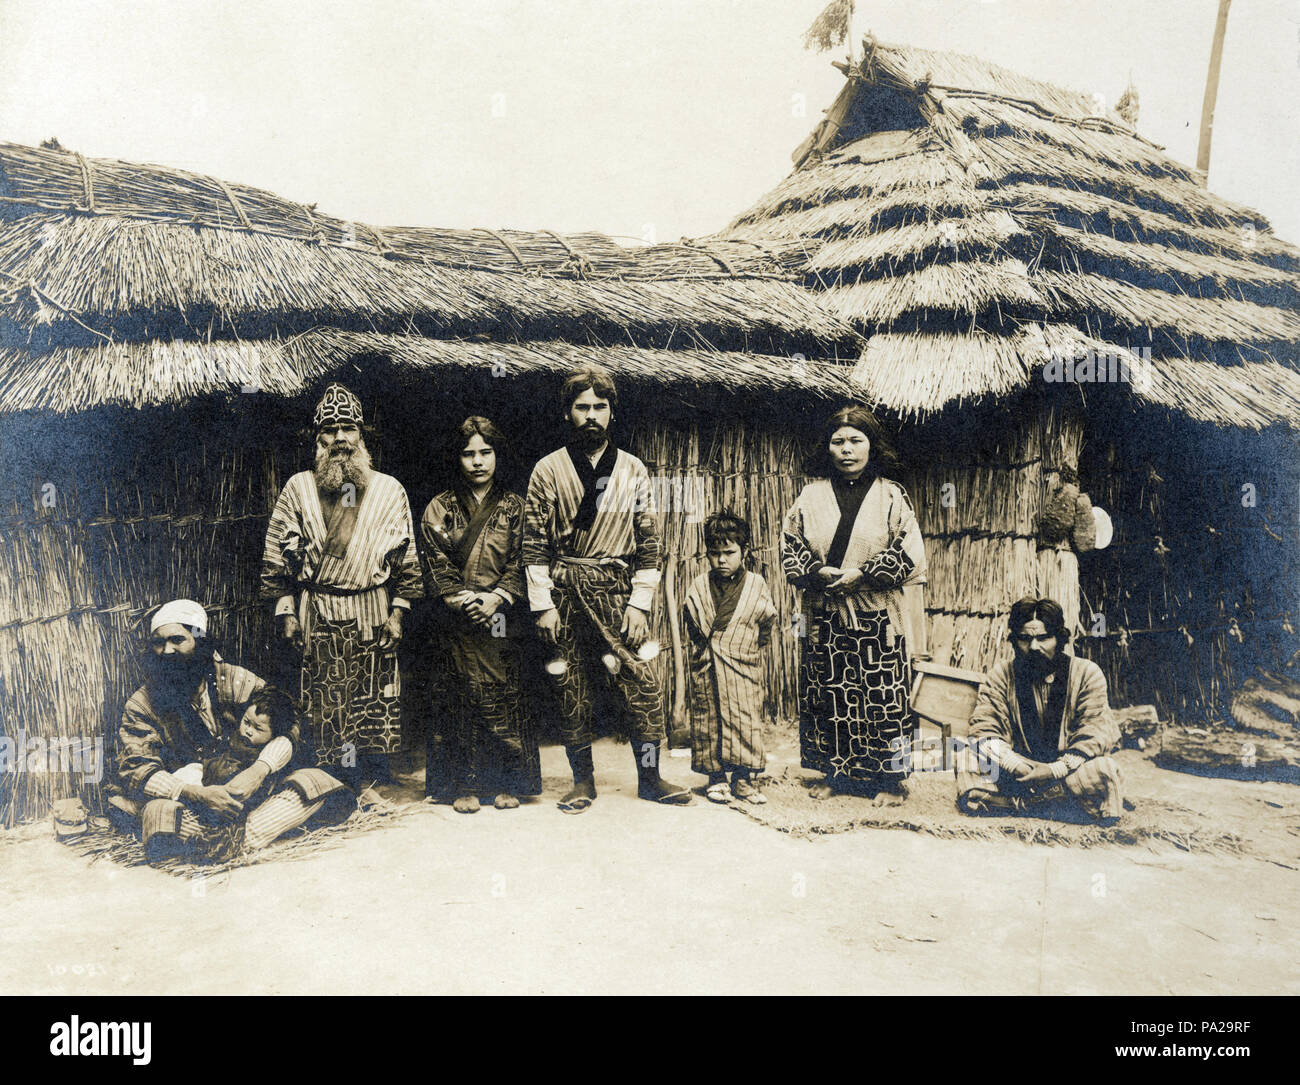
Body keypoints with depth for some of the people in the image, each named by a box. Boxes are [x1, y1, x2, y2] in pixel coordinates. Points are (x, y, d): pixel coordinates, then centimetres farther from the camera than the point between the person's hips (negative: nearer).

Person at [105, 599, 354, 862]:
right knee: (159, 815, -38)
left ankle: (239, 838, -35)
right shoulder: (141, 705, -1)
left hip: (239, 792, 3)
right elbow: (136, 769, -12)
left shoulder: (232, 680, 1)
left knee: (315, 781, -21)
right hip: (186, 804, -2)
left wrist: (258, 770, -24)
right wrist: (197, 793, -28)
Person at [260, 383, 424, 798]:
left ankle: (378, 778, 18)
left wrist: (397, 611, 1)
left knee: (376, 698, 4)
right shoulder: (298, 489, 5)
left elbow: (407, 558, 6)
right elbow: (277, 556, 6)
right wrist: (286, 612, 1)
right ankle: (343, 783, 13)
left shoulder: (388, 490, 5)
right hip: (318, 613, 0)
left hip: (372, 610, 0)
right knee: (326, 699, 2)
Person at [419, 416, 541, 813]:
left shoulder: (514, 507, 7)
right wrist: (462, 599, -13)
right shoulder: (440, 508, 8)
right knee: (459, 698, 1)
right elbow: (434, 564, 0)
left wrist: (496, 598, -14)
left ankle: (506, 782, 13)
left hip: (503, 617, 0)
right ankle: (464, 784, 12)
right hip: (457, 620, 0)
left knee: (504, 696, 1)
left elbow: (522, 563, 0)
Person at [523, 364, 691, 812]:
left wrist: (639, 604, -1)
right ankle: (583, 781, 19)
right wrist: (543, 605, -4)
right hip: (564, 595, 0)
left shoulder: (633, 470, 7)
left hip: (617, 594, 1)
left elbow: (648, 542, 7)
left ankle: (650, 777, 12)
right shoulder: (547, 470, 4)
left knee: (643, 686, -3)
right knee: (571, 691, 5)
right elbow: (534, 543, 2)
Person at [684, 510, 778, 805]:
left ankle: (743, 778, 13)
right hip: (707, 670, 1)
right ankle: (715, 777, 17)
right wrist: (703, 646, 8)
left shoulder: (756, 585, 0)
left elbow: (766, 624, 9)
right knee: (708, 718, 5)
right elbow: (691, 625, 14)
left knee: (747, 719, 1)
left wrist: (749, 648, 6)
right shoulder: (698, 588, 2)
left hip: (743, 669, -1)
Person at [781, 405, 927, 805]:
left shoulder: (891, 496, 2)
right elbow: (790, 547, 7)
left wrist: (862, 575, -14)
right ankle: (835, 773, 21)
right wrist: (818, 573, -11)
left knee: (883, 696, -1)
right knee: (827, 694, 6)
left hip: (879, 619, -2)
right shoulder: (811, 496, 8)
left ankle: (889, 780, 11)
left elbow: (909, 554, -4)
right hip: (824, 617, 3)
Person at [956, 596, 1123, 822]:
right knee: (969, 757, -22)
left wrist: (1056, 769, -26)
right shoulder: (1001, 676, 3)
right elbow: (983, 729, -7)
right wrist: (1021, 768, -24)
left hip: (1068, 769, -1)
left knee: (1101, 770, -34)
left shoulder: (1087, 674, -2)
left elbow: (1095, 734, -12)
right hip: (1022, 767, 2)